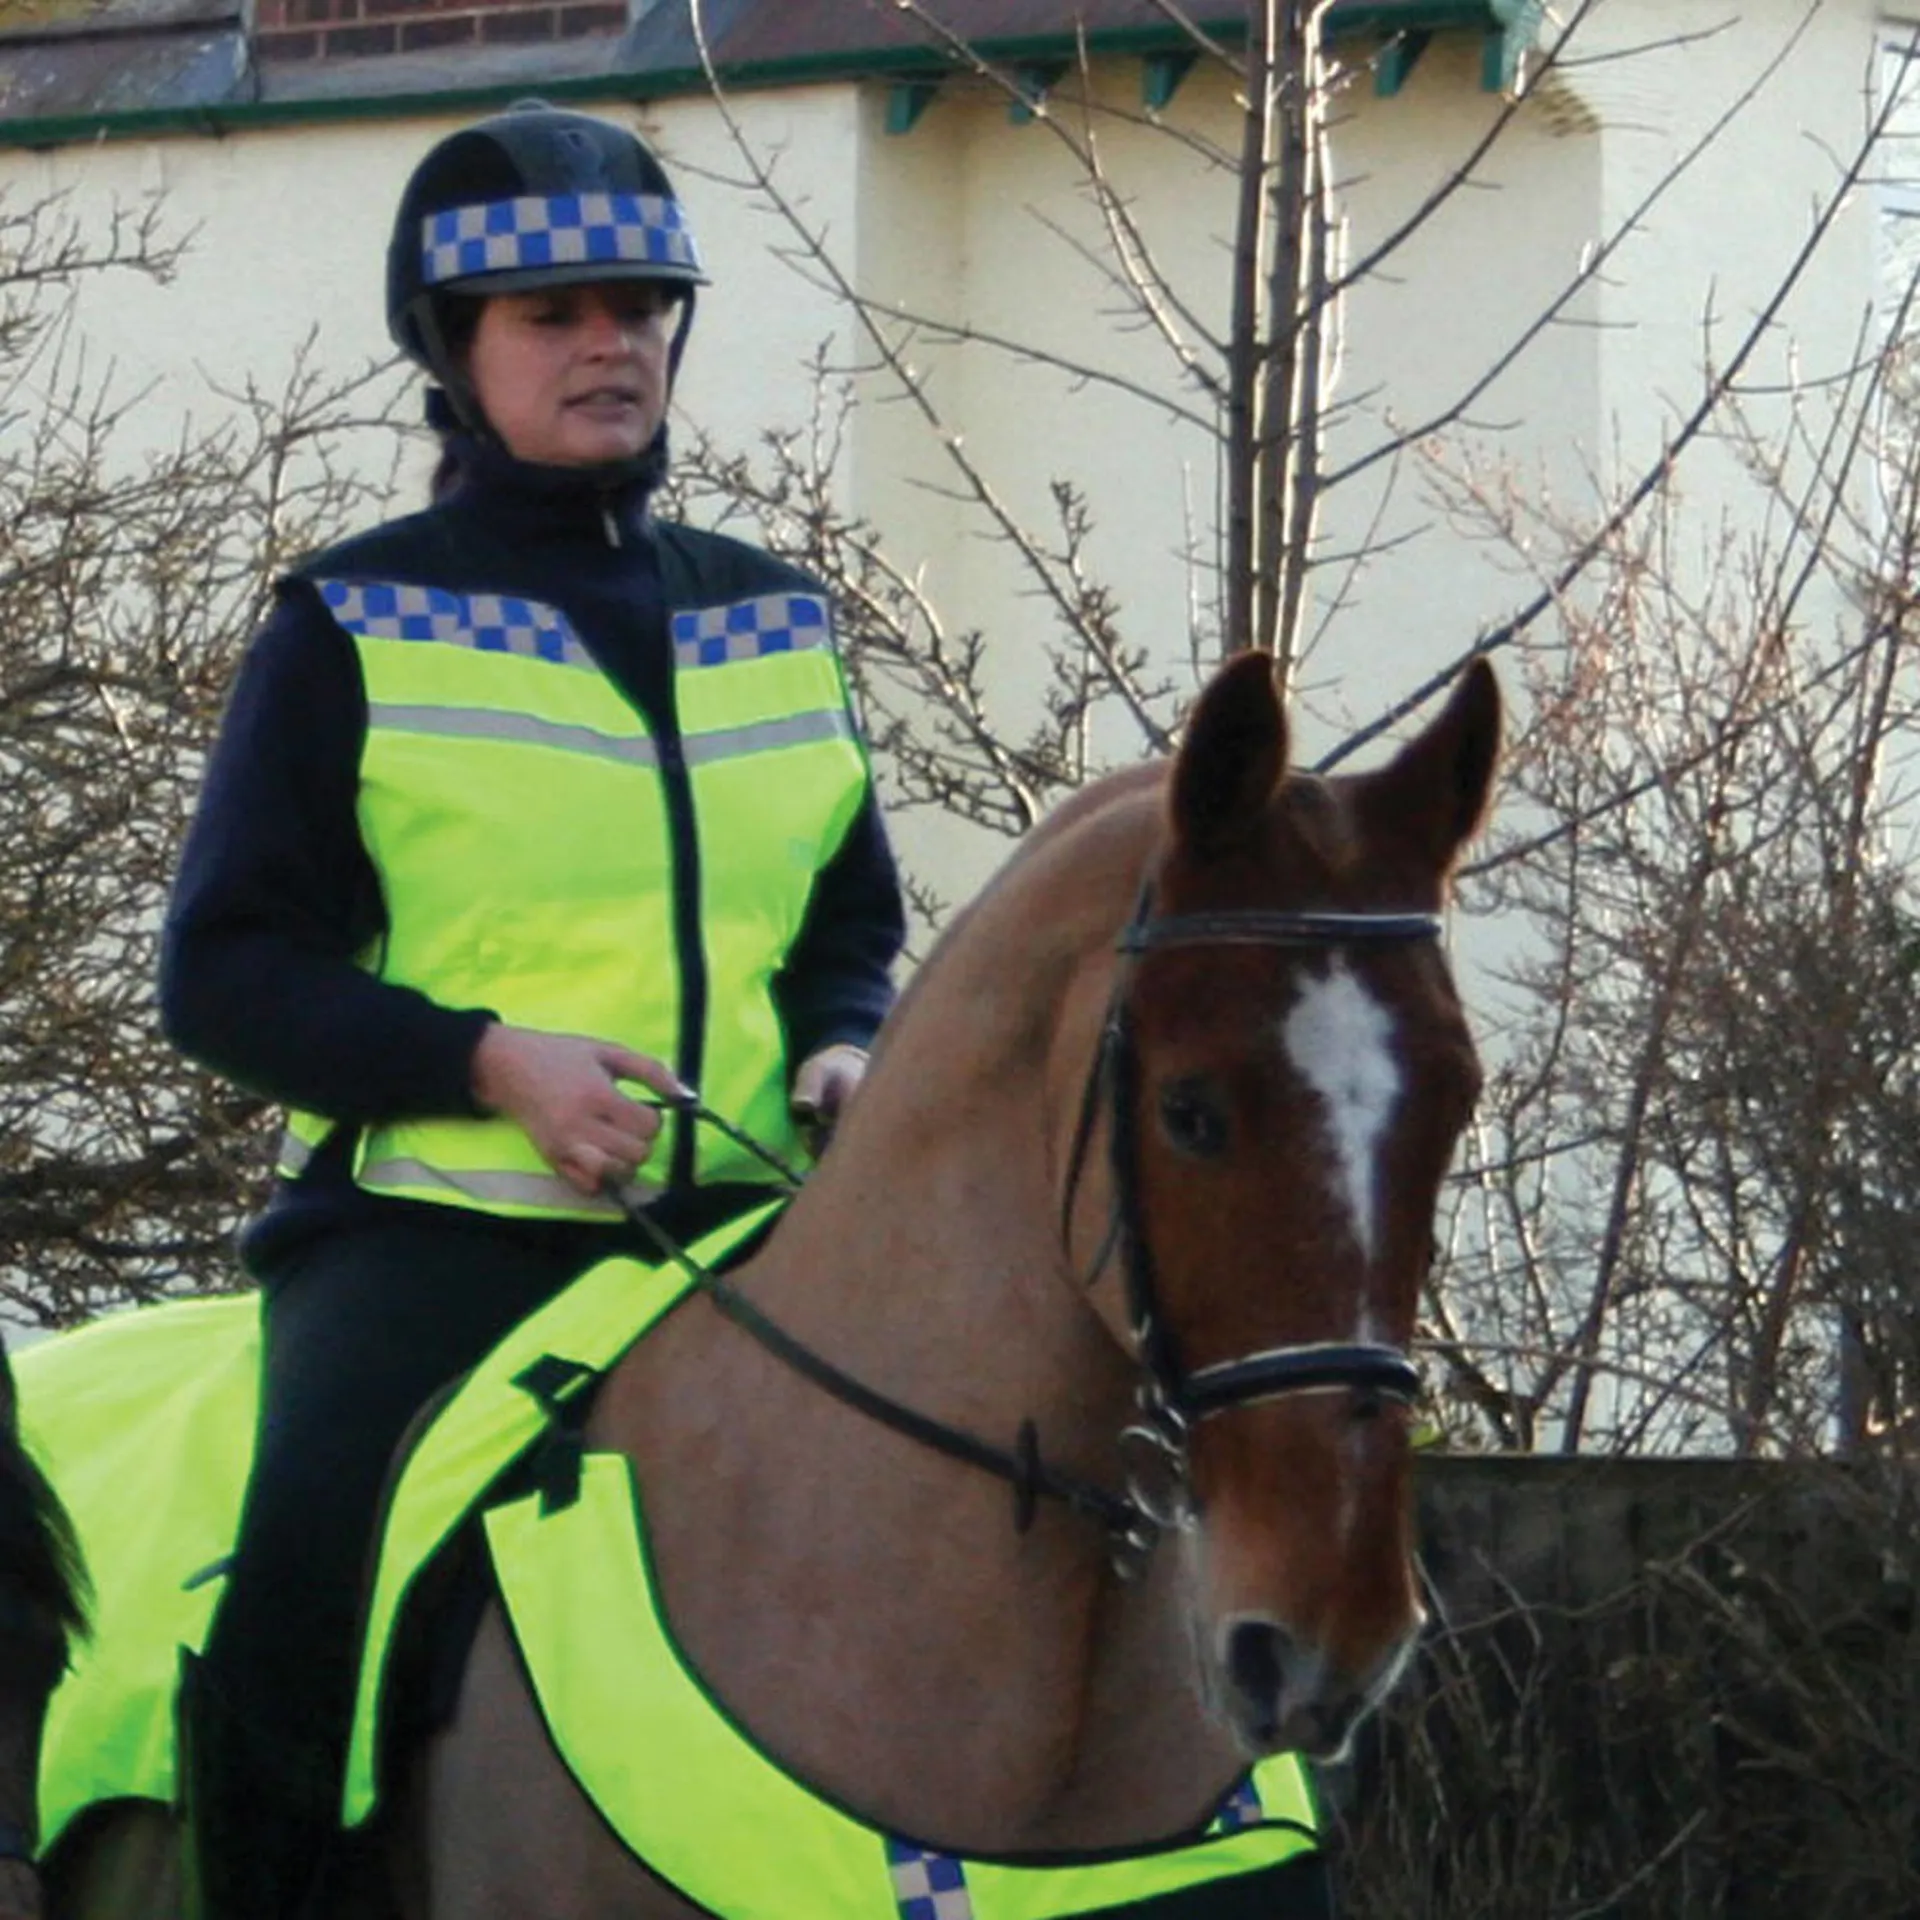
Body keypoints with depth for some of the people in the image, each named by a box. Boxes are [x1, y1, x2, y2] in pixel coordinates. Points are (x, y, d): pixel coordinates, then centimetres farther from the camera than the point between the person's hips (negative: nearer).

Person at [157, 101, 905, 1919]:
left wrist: (845, 1049, -2)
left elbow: (848, 923, 23)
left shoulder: (775, 623, 16)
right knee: (299, 1626, -25)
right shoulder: (352, 627, 3)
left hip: (739, 1220, 4)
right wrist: (488, 1060, -16)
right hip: (428, 1224, -4)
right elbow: (226, 969, -1)